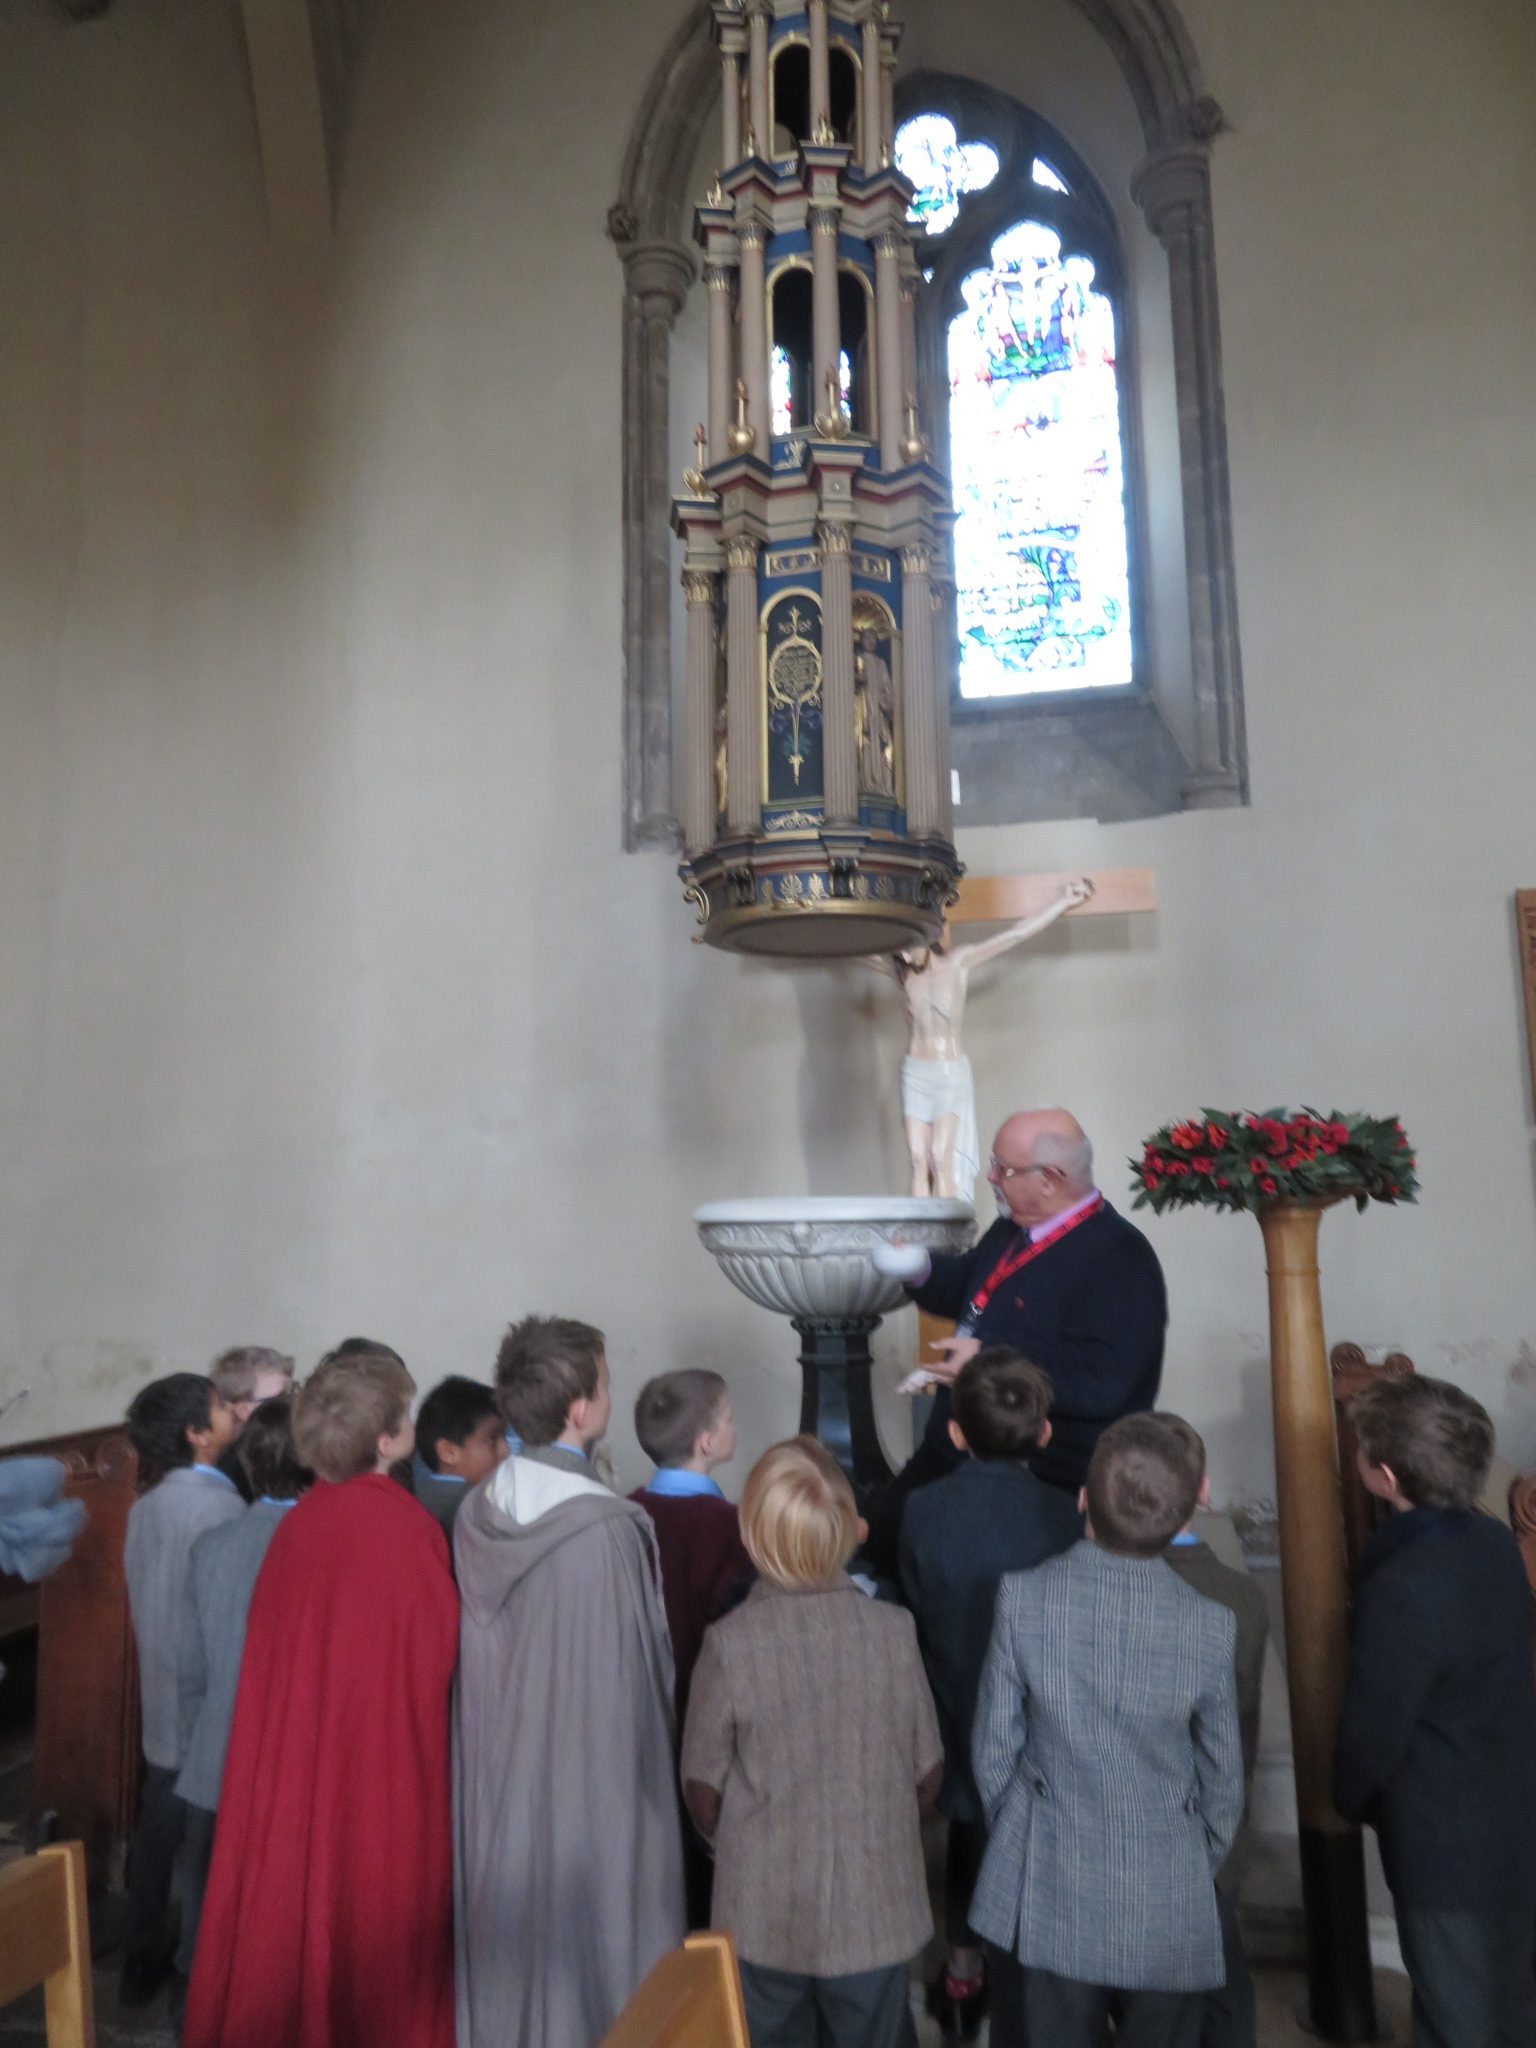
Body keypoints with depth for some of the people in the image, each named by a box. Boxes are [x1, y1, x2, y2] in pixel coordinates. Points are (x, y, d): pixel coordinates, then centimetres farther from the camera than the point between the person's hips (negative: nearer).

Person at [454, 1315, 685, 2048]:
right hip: (590, 1784, -6)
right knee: (591, 1957, 12)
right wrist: (649, 1775, 0)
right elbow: (631, 1675, -18)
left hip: (498, 1782, 6)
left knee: (509, 1946, 21)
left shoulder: (475, 1513, -6)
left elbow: (484, 1655, 5)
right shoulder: (607, 1527, -26)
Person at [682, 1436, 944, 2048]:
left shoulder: (729, 1642, -21)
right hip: (874, 1906, 1)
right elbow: (928, 1774, -4)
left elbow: (703, 1791, -9)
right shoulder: (893, 1630, -17)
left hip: (763, 1911, -1)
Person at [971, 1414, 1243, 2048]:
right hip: (1166, 1904, 0)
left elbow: (993, 1754, -8)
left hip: (1044, 1897, 0)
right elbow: (1223, 1781, -2)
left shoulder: (1021, 1597, -17)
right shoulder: (1211, 1626, -15)